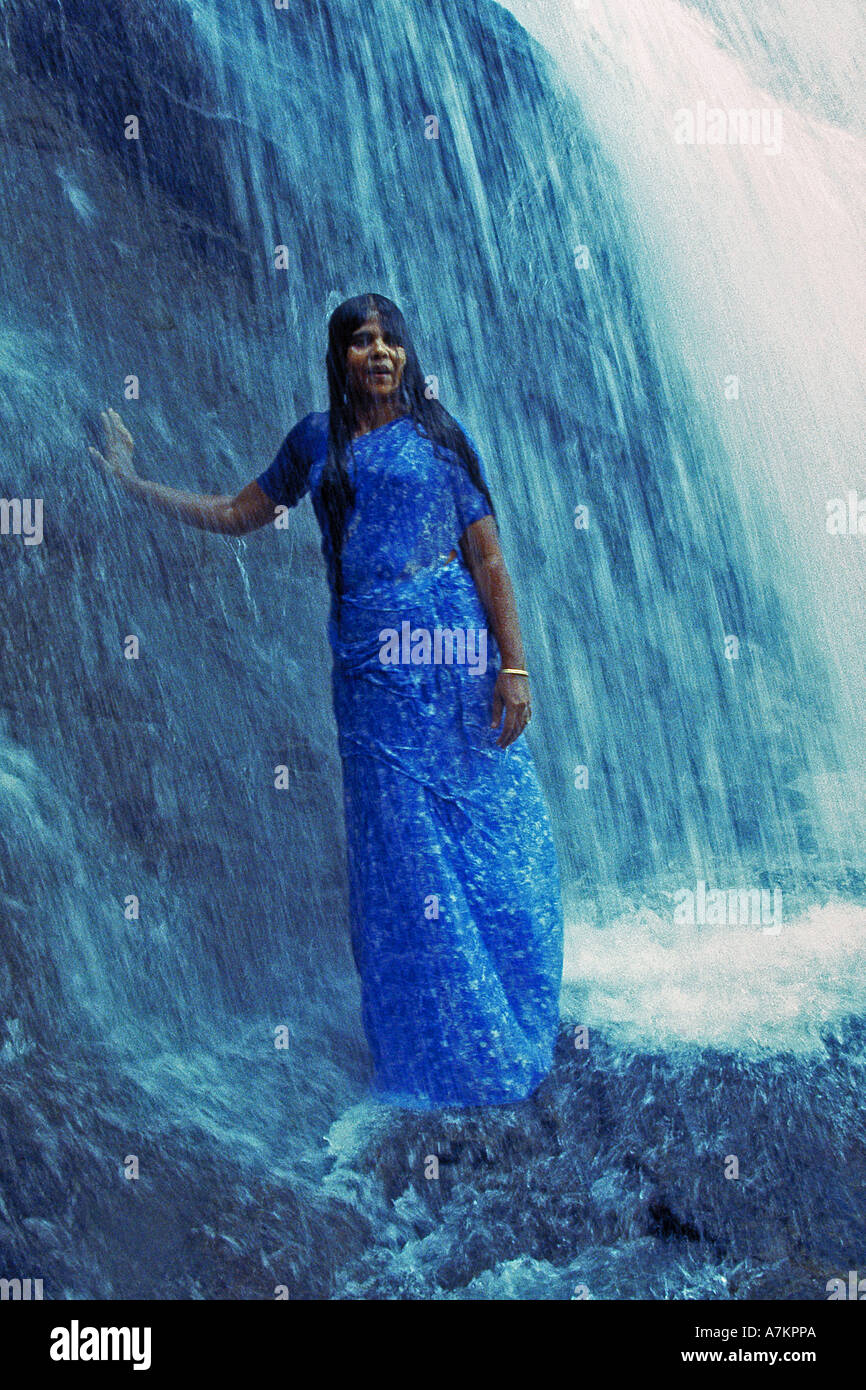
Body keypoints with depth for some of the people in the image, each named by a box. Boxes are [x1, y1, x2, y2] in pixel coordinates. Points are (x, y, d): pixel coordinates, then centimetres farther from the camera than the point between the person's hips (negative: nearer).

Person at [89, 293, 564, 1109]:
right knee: (401, 852, 4)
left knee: (499, 844, 0)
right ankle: (435, 1054, 19)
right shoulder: (316, 441, 14)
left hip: (457, 655, -1)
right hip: (371, 667, 2)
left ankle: (506, 1033, 21)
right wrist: (133, 482, 22)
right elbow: (235, 515, 21)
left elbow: (489, 559, 1)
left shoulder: (439, 435, 6)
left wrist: (513, 665, -7)